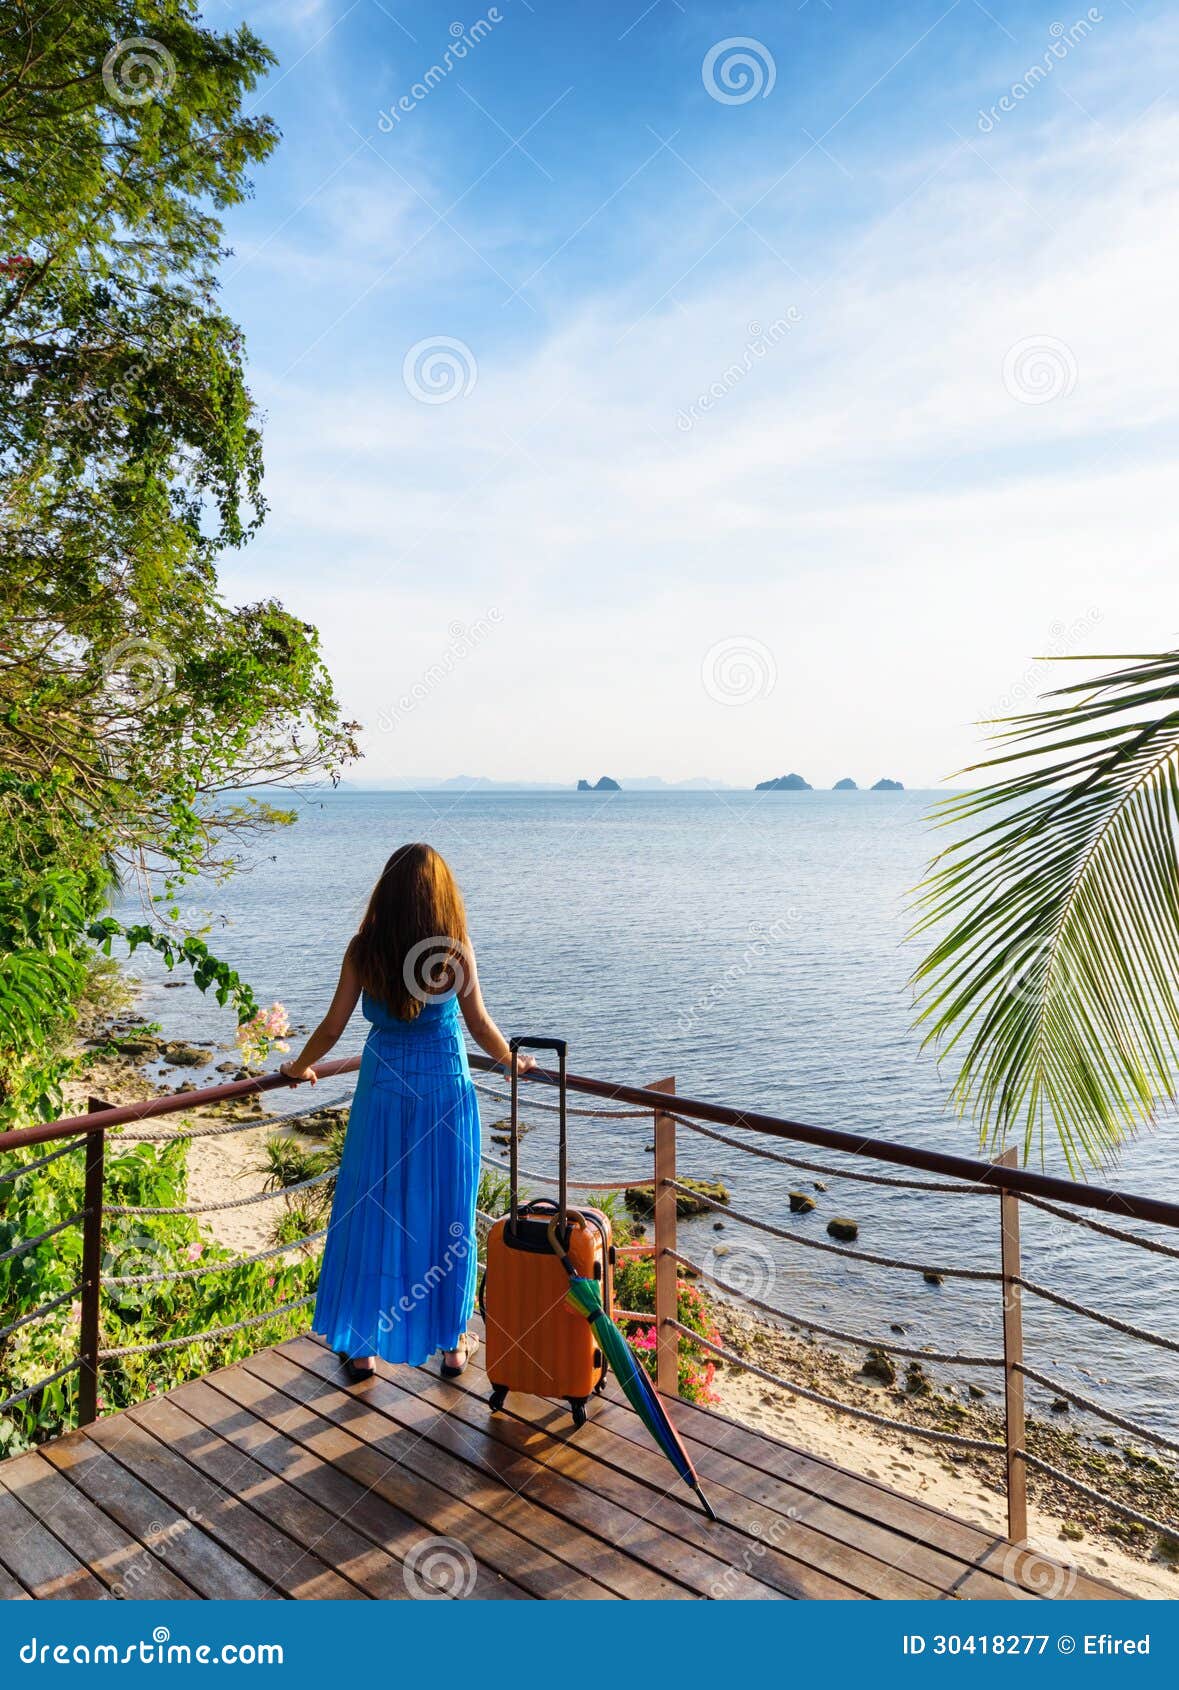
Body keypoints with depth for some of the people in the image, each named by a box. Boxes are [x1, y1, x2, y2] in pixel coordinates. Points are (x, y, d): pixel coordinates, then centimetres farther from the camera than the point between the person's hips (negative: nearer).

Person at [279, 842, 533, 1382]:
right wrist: (514, 1062, 15)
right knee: (445, 1214, 12)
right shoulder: (456, 948, -9)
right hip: (445, 1089, -1)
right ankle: (452, 1342, 25)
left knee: (371, 1213, 13)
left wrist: (298, 1067, 18)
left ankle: (362, 1346, 23)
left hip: (382, 1089, 1)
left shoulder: (363, 949, -5)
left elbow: (333, 1026, -1)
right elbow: (479, 1024, -3)